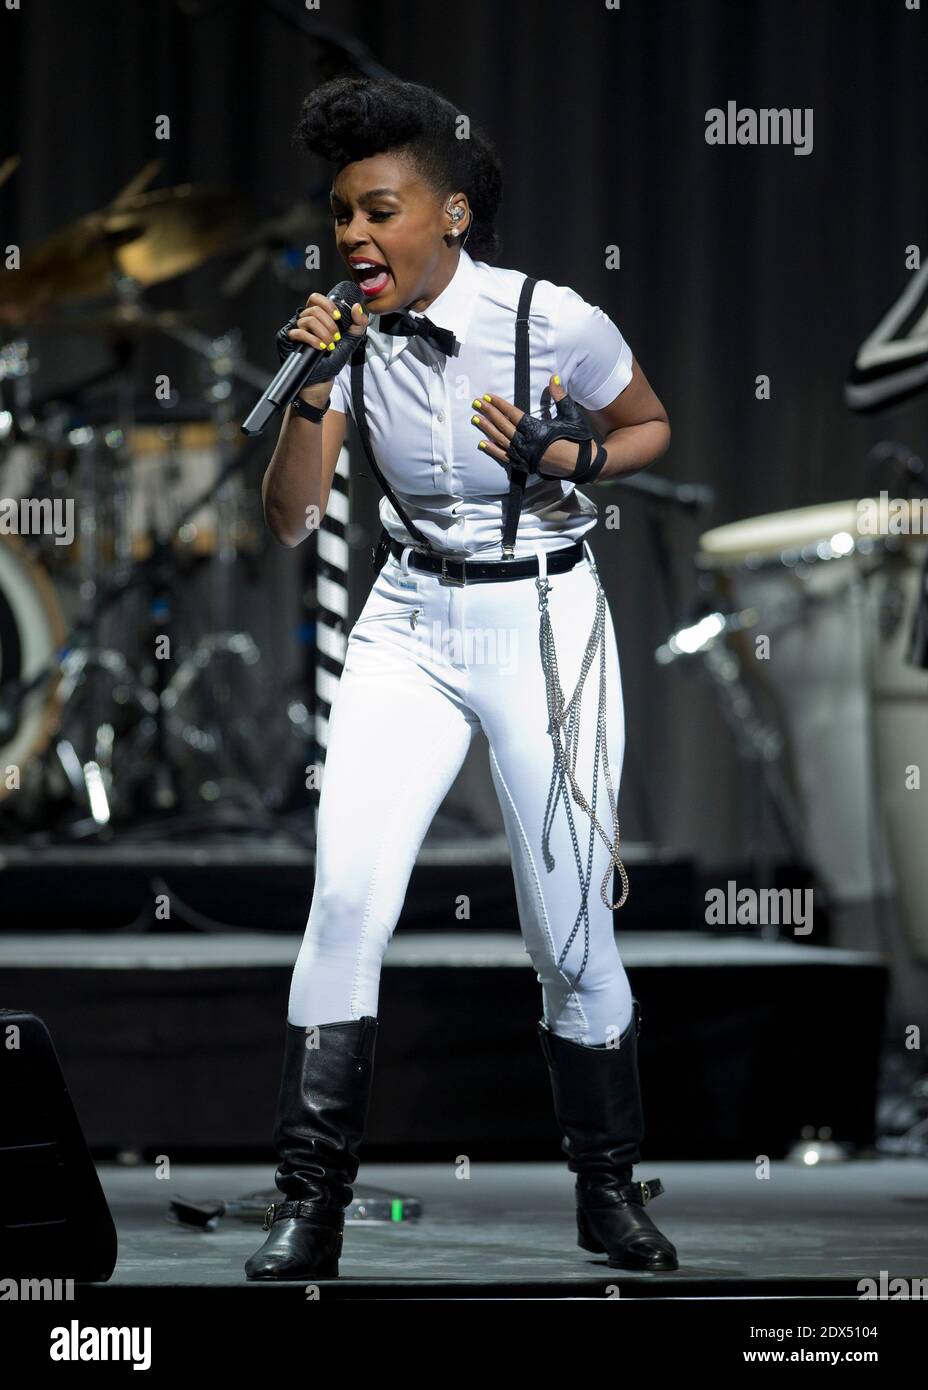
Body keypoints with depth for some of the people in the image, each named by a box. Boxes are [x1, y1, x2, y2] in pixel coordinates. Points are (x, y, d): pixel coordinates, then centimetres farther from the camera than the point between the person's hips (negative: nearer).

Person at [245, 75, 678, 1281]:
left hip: (547, 628, -2)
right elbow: (290, 519, -1)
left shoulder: (553, 321, -14)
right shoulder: (354, 332, -4)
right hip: (410, 628, 2)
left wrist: (567, 458, -16)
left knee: (571, 931, -1)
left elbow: (650, 427, 5)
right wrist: (311, 390, -17)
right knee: (348, 894, -16)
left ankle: (609, 1183, 21)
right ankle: (310, 1201, -10)